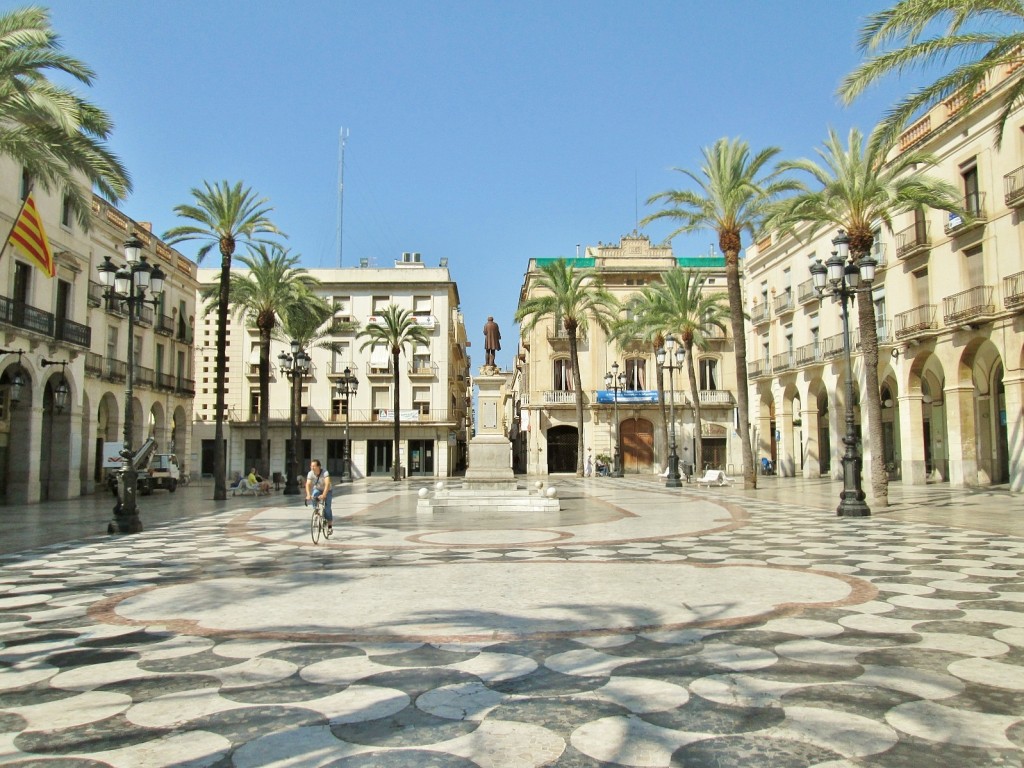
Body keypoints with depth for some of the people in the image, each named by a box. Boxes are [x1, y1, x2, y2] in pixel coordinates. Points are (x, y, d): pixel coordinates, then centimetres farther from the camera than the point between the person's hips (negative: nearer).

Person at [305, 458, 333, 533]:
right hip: (317, 489, 3)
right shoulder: (310, 474, -23)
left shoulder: (325, 472, -33)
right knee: (313, 498, -30)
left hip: (327, 490, -3)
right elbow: (308, 484, -33)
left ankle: (330, 526, 4)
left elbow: (327, 484, -44)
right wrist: (308, 495, -50)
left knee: (327, 508, -12)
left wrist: (324, 495, -57)